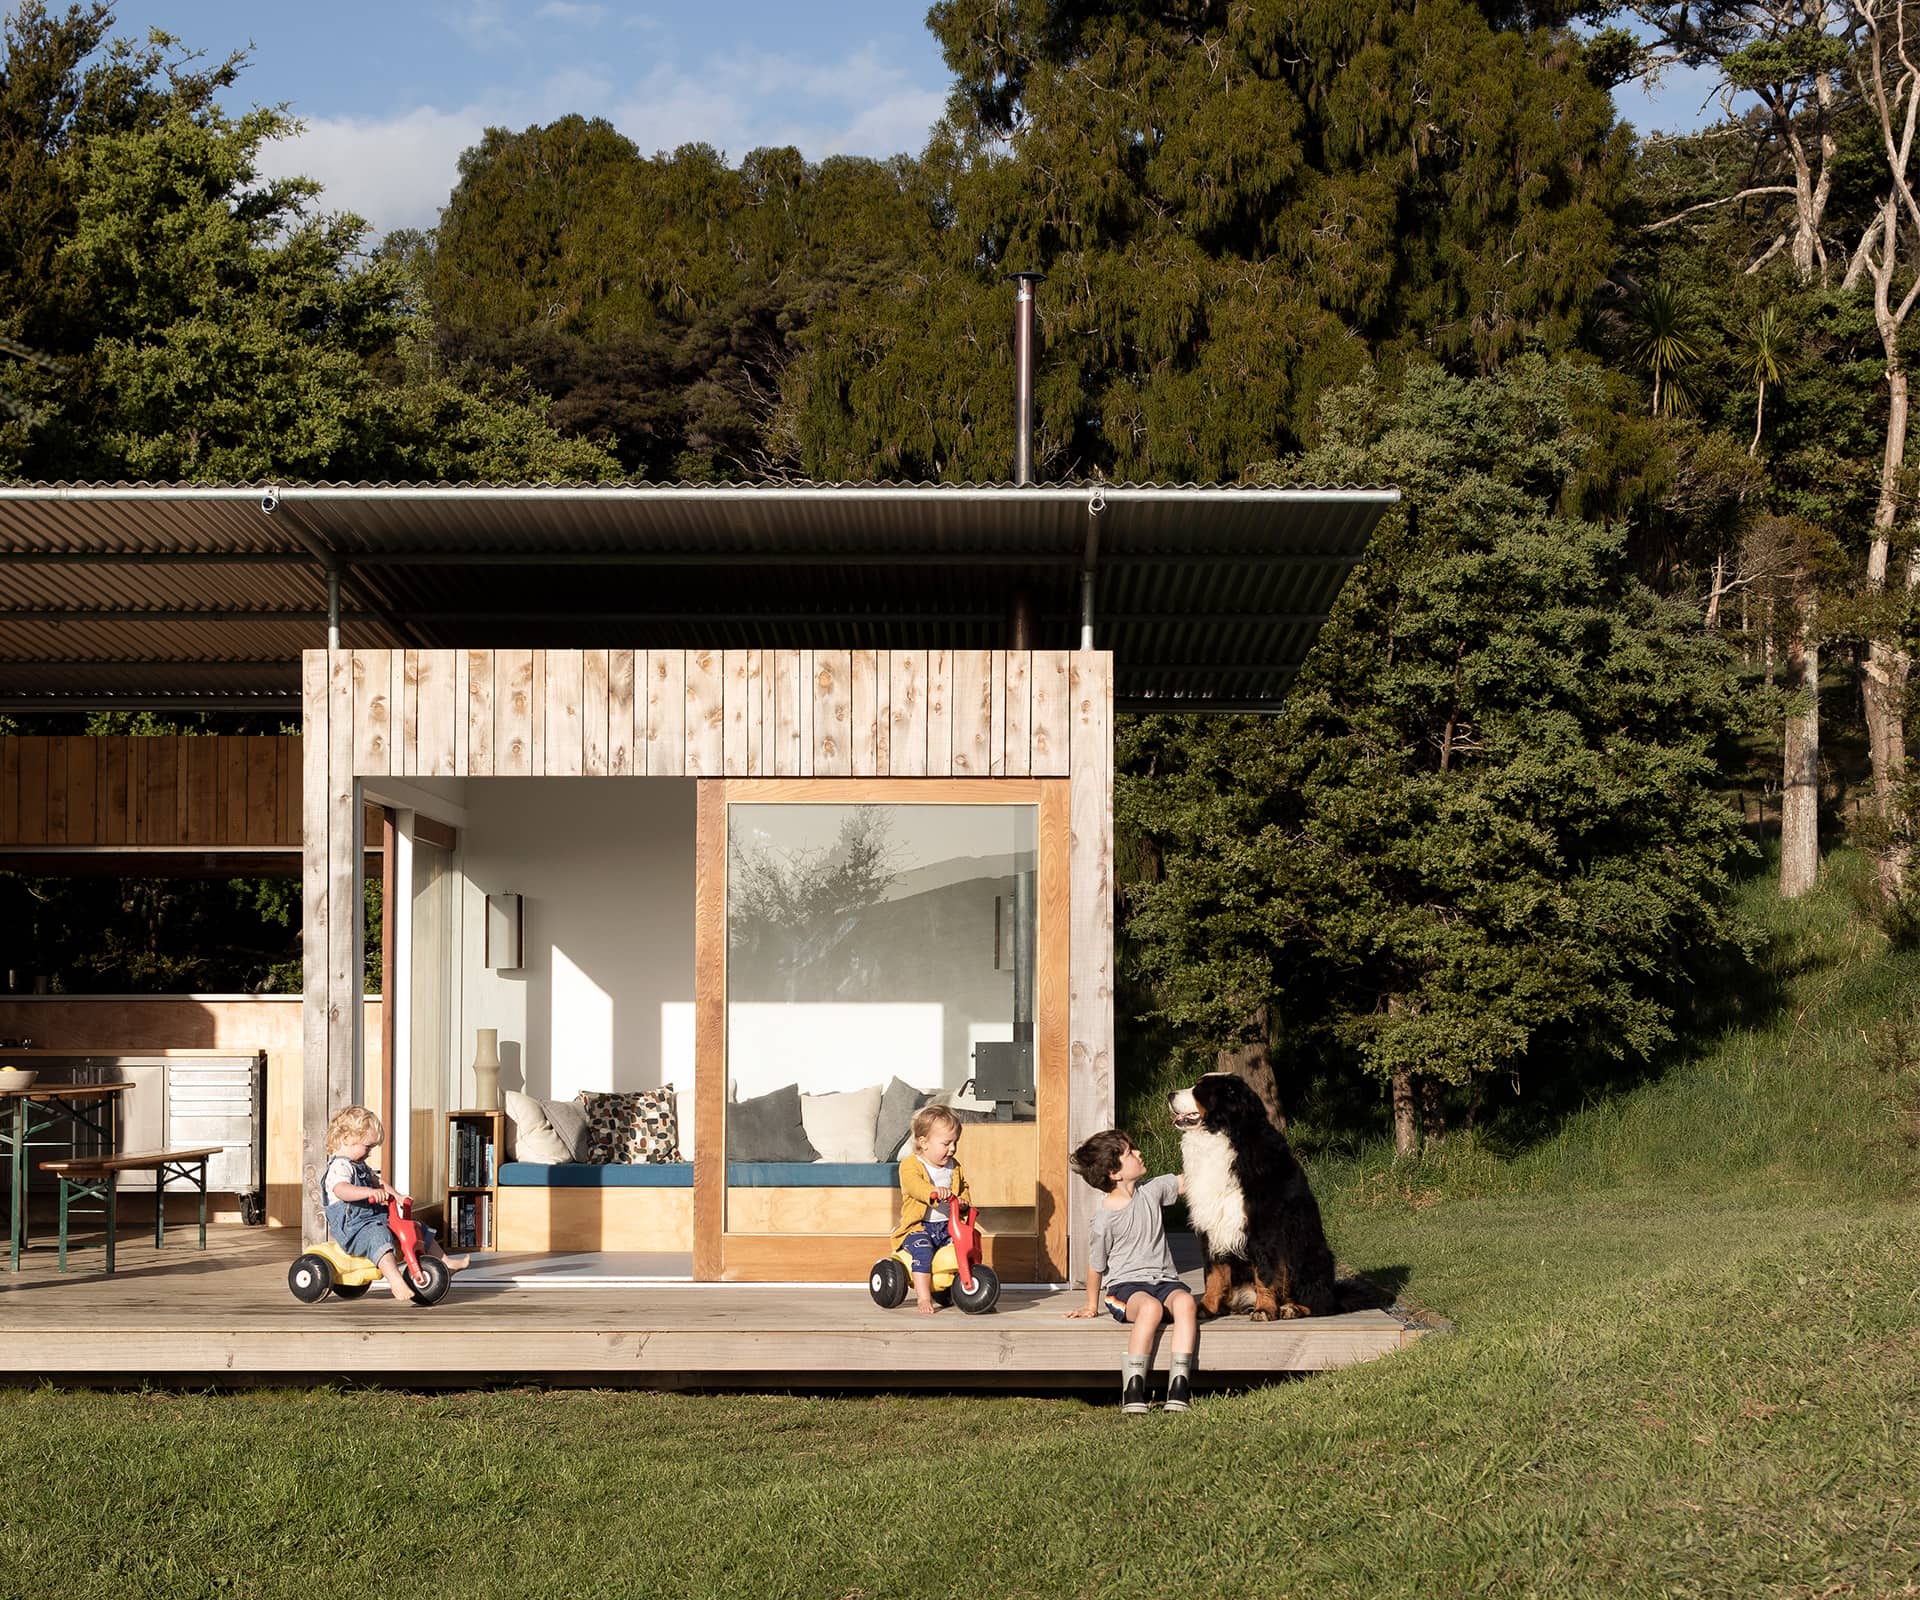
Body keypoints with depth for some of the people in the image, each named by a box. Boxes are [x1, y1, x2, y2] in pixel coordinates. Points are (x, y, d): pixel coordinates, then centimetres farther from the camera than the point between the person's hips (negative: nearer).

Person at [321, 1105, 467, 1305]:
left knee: (421, 1232, 14)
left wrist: (397, 1196, 19)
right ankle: (397, 1284, -59)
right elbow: (341, 1190, -34)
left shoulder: (360, 1166, 21)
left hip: (378, 1219, 11)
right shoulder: (339, 1167, -14)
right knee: (379, 1237, -42)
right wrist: (370, 1192, -46)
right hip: (354, 1227, -11)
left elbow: (377, 1181, 34)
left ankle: (445, 1261, 28)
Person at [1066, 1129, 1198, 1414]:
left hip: (1164, 1280, 5)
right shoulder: (1104, 1219, -9)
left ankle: (1179, 1384, -35)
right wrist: (1092, 1306, 13)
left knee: (1185, 1302, -30)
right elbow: (1096, 1266, 3)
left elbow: (1187, 1182, 18)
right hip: (1125, 1285, -5)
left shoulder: (1150, 1190, 5)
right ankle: (1133, 1389, -34)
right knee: (1151, 1307, -38)